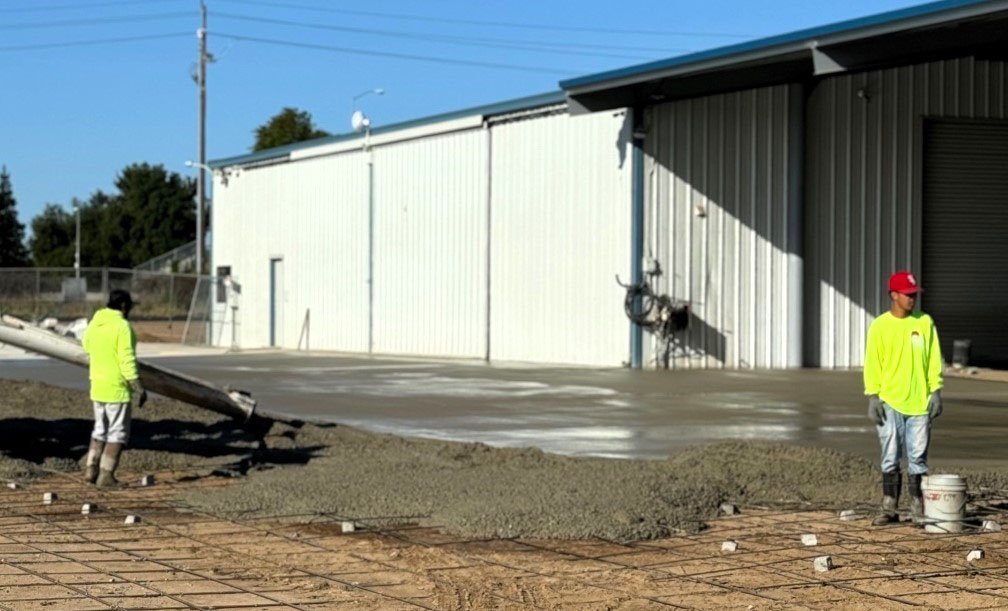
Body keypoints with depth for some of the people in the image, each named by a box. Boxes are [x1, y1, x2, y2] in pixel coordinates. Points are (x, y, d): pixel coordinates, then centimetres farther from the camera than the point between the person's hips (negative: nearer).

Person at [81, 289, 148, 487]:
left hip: (97, 387, 7)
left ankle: (91, 469, 15)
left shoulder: (94, 324, 4)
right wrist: (138, 387, -19)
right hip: (117, 388, -7)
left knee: (100, 429, 19)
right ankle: (106, 475, -3)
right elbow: (127, 360, -21)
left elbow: (87, 345, 23)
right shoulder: (122, 326, -17)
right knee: (117, 433, 0)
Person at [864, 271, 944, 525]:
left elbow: (934, 360, 7)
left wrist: (936, 391, 0)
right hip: (890, 402, -1)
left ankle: (918, 509, 7)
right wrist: (873, 396, -8)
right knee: (890, 458, 2)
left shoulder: (925, 322, 6)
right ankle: (889, 508, 6)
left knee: (918, 458, 2)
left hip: (919, 401, 1)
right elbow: (872, 363, -1)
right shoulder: (879, 326, 0)